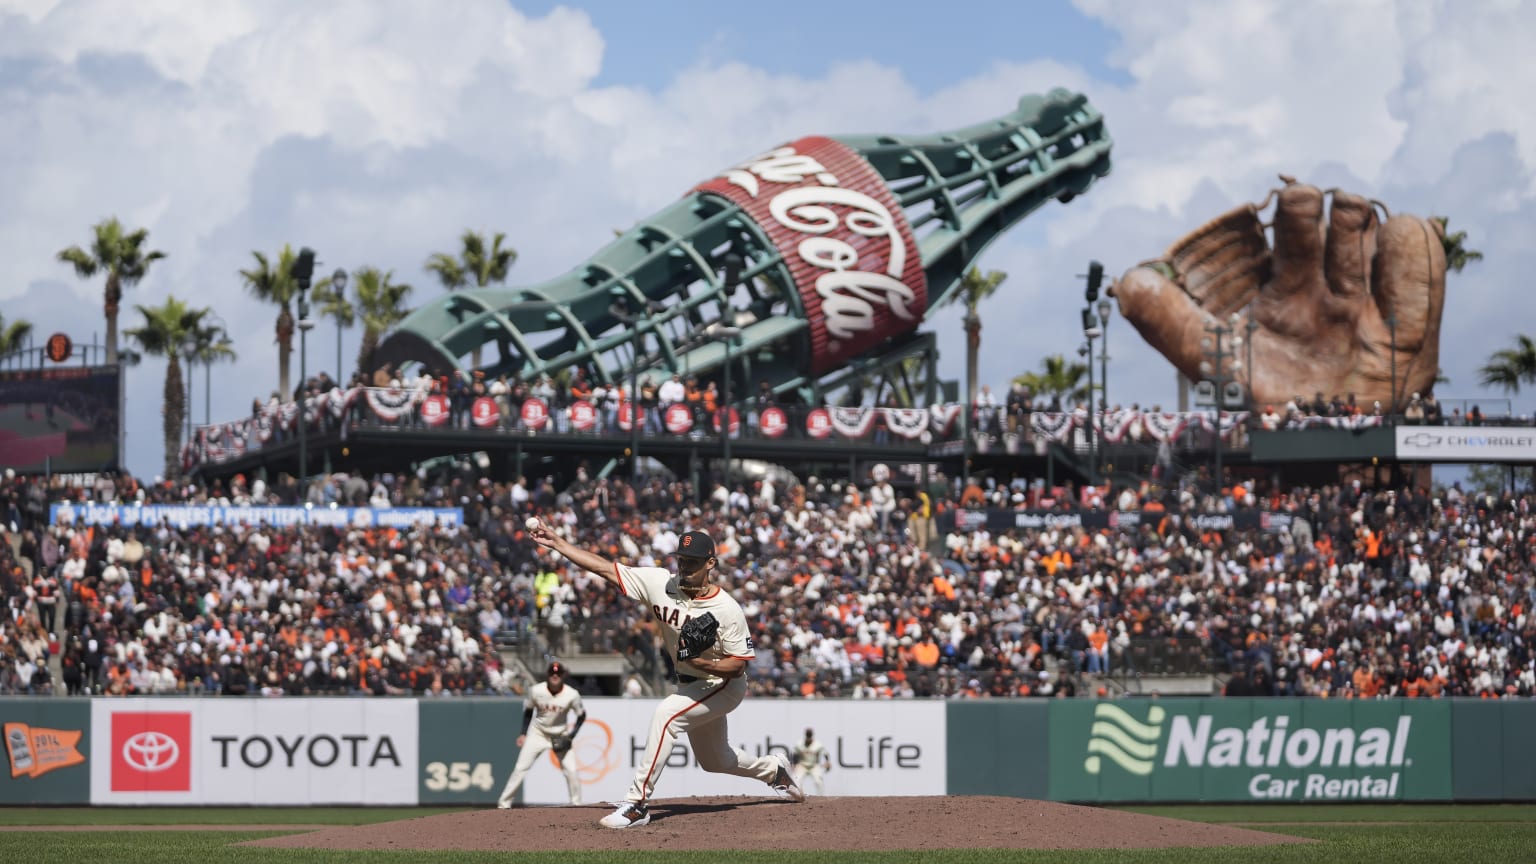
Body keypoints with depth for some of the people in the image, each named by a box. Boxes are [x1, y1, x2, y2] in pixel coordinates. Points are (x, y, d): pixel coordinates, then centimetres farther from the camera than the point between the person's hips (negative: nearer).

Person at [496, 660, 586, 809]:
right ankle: (504, 802, 1)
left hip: (560, 736, 0)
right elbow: (528, 710, 1)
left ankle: (577, 804, 4)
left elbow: (581, 715, -4)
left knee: (571, 770, -11)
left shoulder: (572, 695, -20)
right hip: (537, 734, 0)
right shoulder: (536, 691, -18)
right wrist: (523, 733, -2)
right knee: (521, 768, -5)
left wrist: (571, 735, -14)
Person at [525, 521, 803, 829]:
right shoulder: (660, 584, -14)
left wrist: (702, 663, -37)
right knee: (714, 761, 20)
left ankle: (637, 803, -30)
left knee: (666, 714, -30)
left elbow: (738, 665, -19)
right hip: (690, 685, 7)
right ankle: (774, 769, 51)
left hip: (724, 685, -7)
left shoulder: (728, 610, -25)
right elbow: (606, 568, -15)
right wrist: (557, 543, -21)